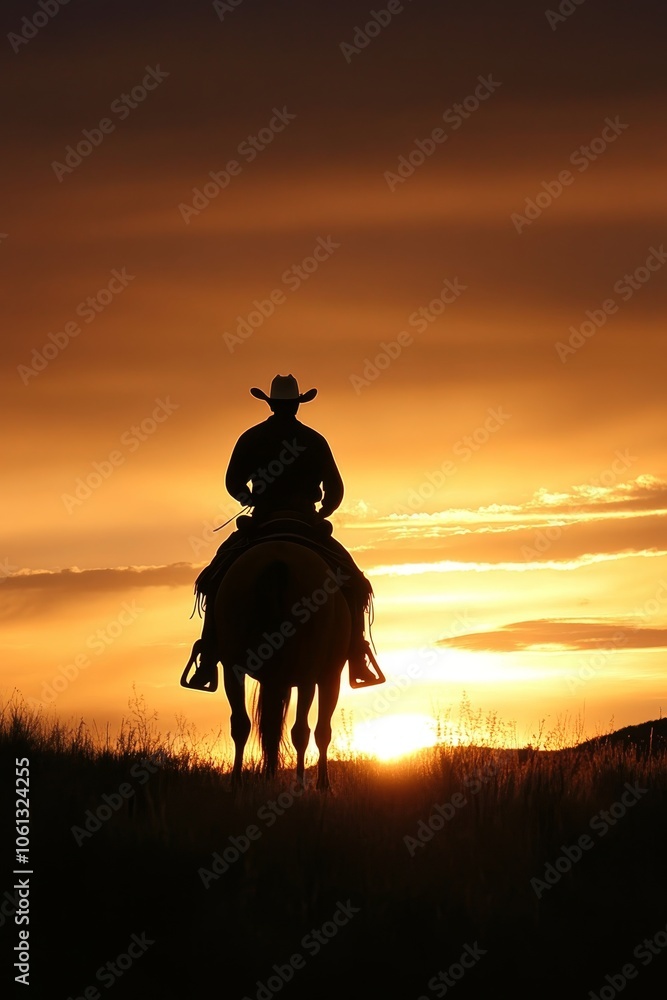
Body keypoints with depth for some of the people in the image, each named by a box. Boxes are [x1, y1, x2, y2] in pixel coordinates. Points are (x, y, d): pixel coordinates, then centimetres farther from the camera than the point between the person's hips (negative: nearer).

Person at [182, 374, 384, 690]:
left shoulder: (251, 439, 4)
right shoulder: (314, 441, 3)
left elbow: (233, 483, 5)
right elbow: (335, 489, 3)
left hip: (262, 523, 0)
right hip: (307, 524, 0)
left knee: (215, 580, 12)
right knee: (353, 583, 14)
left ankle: (208, 659, -5)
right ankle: (357, 658, 0)